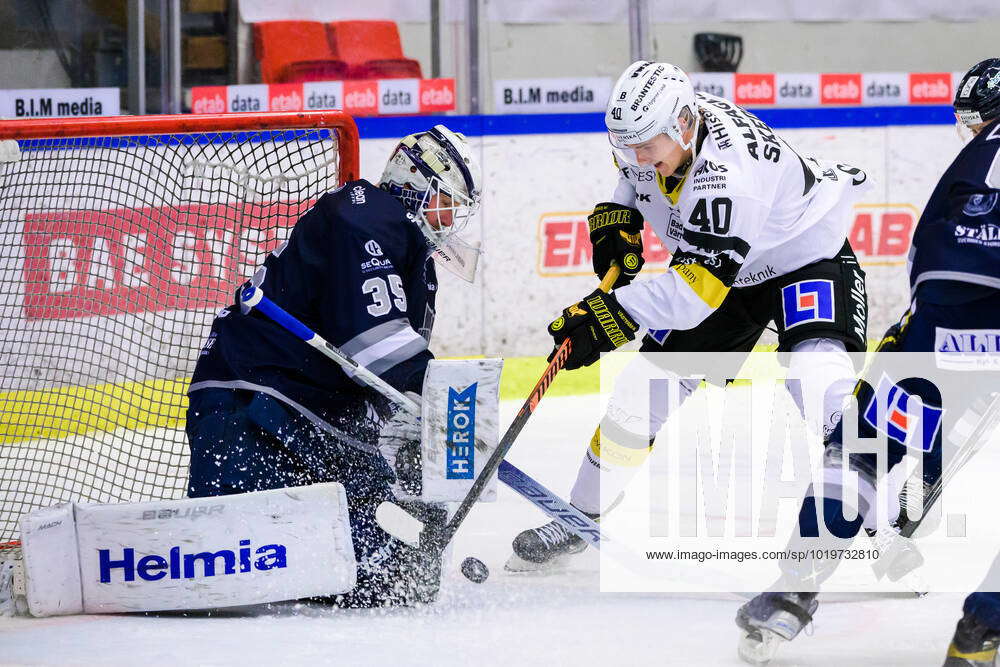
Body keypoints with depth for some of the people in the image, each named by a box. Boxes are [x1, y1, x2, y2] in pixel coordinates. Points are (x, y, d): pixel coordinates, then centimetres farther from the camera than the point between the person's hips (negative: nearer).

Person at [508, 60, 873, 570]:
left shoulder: (730, 169, -39)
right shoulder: (652, 131, -15)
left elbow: (703, 283, -40)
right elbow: (632, 171, 13)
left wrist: (613, 316, -42)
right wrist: (617, 222, -3)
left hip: (807, 257, -7)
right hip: (711, 260, 7)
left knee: (823, 382, -32)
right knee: (641, 392, 2)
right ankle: (579, 517, 17)